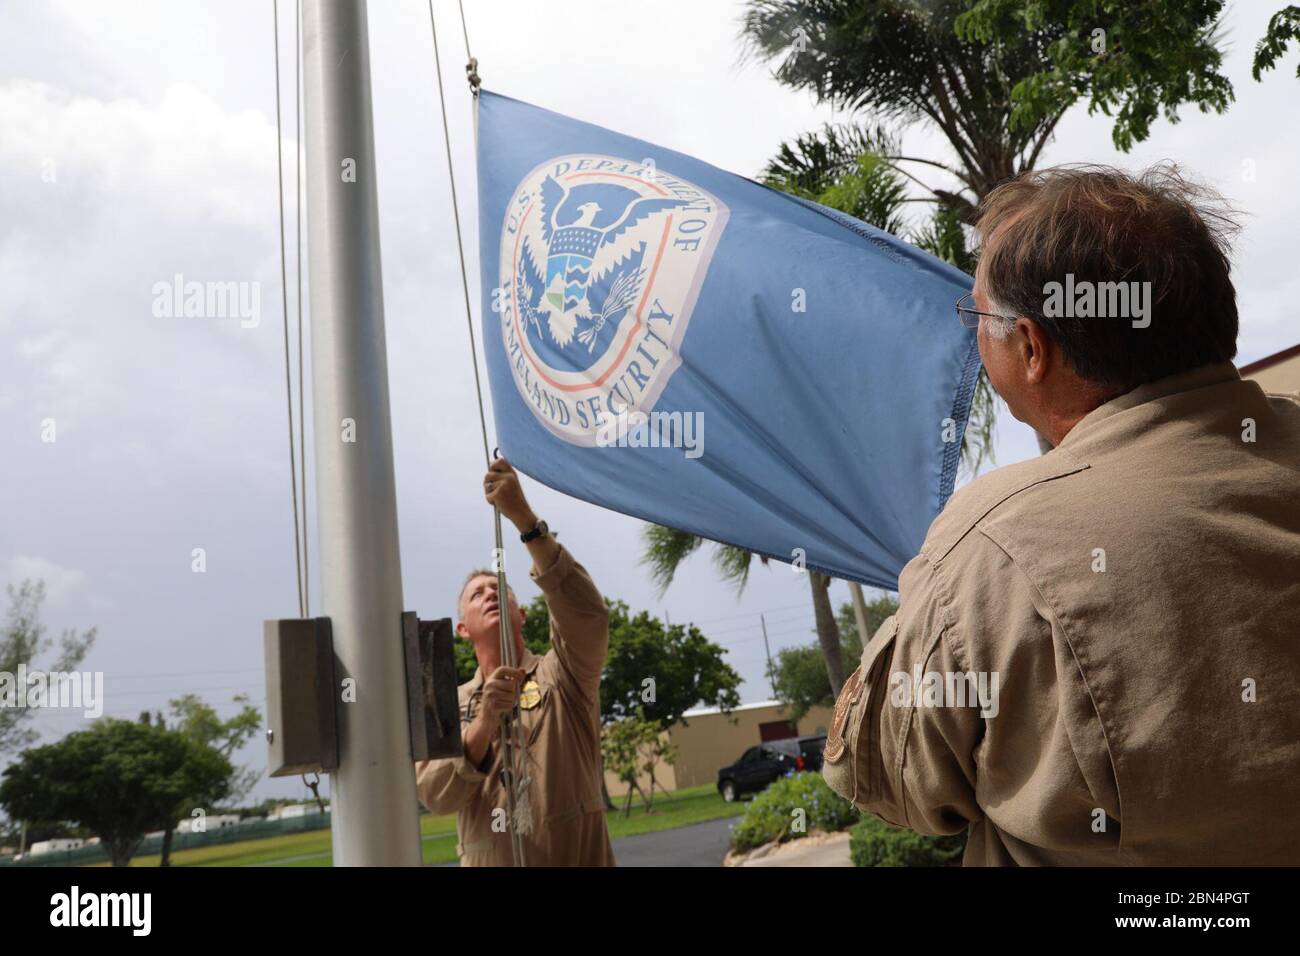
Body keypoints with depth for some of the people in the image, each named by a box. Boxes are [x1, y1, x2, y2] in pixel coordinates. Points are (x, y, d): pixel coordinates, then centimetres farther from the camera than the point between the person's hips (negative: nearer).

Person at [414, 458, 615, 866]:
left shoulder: (560, 675, 0)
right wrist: (485, 722, -23)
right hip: (487, 860, 2)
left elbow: (588, 615, -20)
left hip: (578, 858, -2)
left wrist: (523, 516, -27)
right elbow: (434, 795, -7)